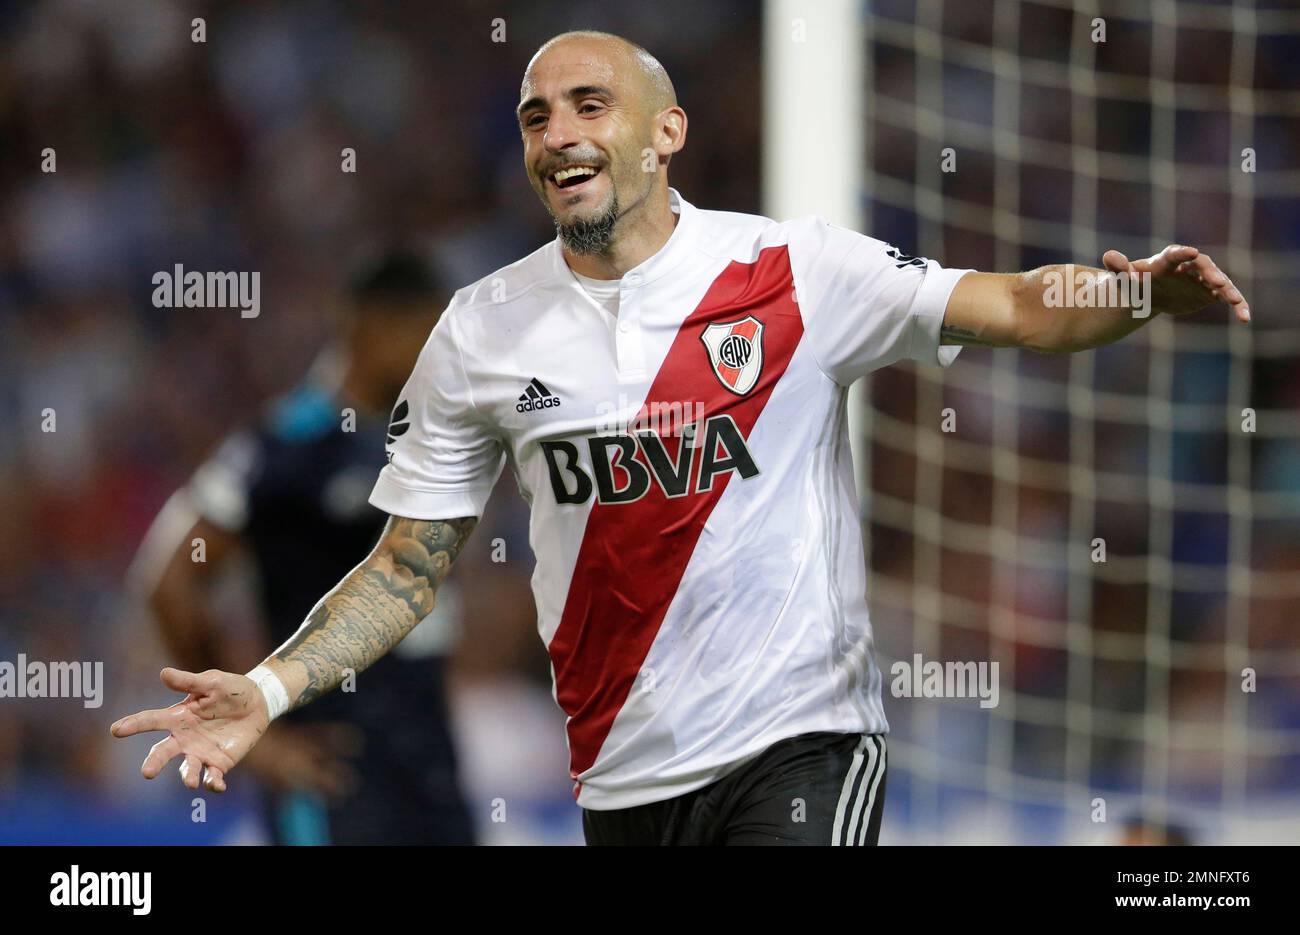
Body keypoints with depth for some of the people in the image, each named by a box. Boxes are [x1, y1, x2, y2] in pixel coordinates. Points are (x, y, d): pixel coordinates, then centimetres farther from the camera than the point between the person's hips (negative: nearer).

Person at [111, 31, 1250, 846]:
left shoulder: (794, 271, -4)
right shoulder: (483, 330, 4)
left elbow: (1017, 309, -10)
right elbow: (409, 567, 9)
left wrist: (1135, 295, -32)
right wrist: (269, 691, -4)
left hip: (801, 744, -3)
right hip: (622, 776, 3)